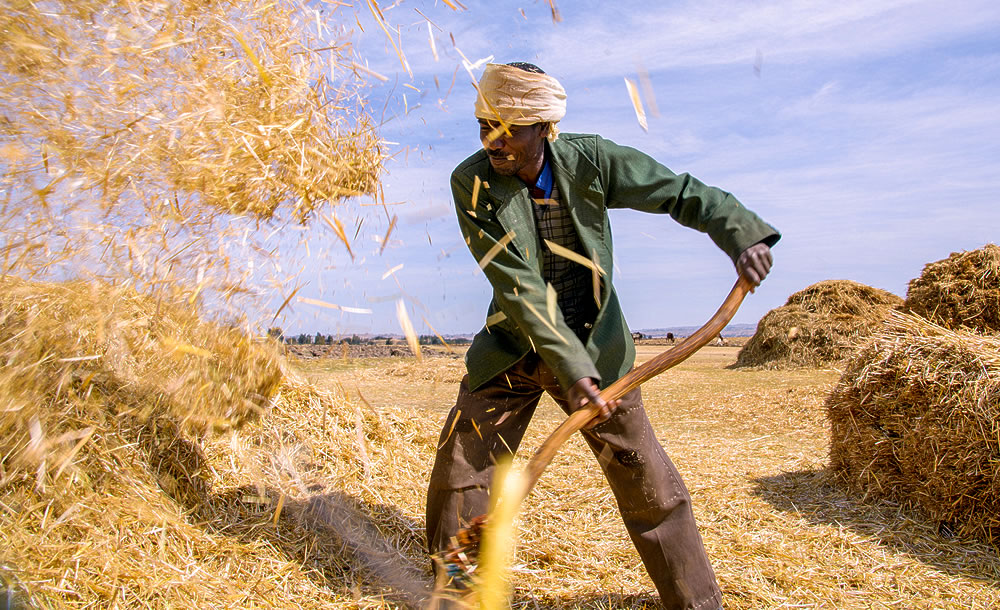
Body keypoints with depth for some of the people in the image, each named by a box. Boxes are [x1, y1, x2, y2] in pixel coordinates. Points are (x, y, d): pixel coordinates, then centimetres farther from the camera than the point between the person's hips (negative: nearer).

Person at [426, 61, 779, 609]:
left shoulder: (590, 162, -13)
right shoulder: (471, 182, -14)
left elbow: (682, 193, -4)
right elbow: (516, 286, -20)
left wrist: (744, 236, -23)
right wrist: (568, 368, -26)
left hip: (596, 347, 0)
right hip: (512, 350, 1)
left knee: (650, 486, 1)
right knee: (459, 470, 0)